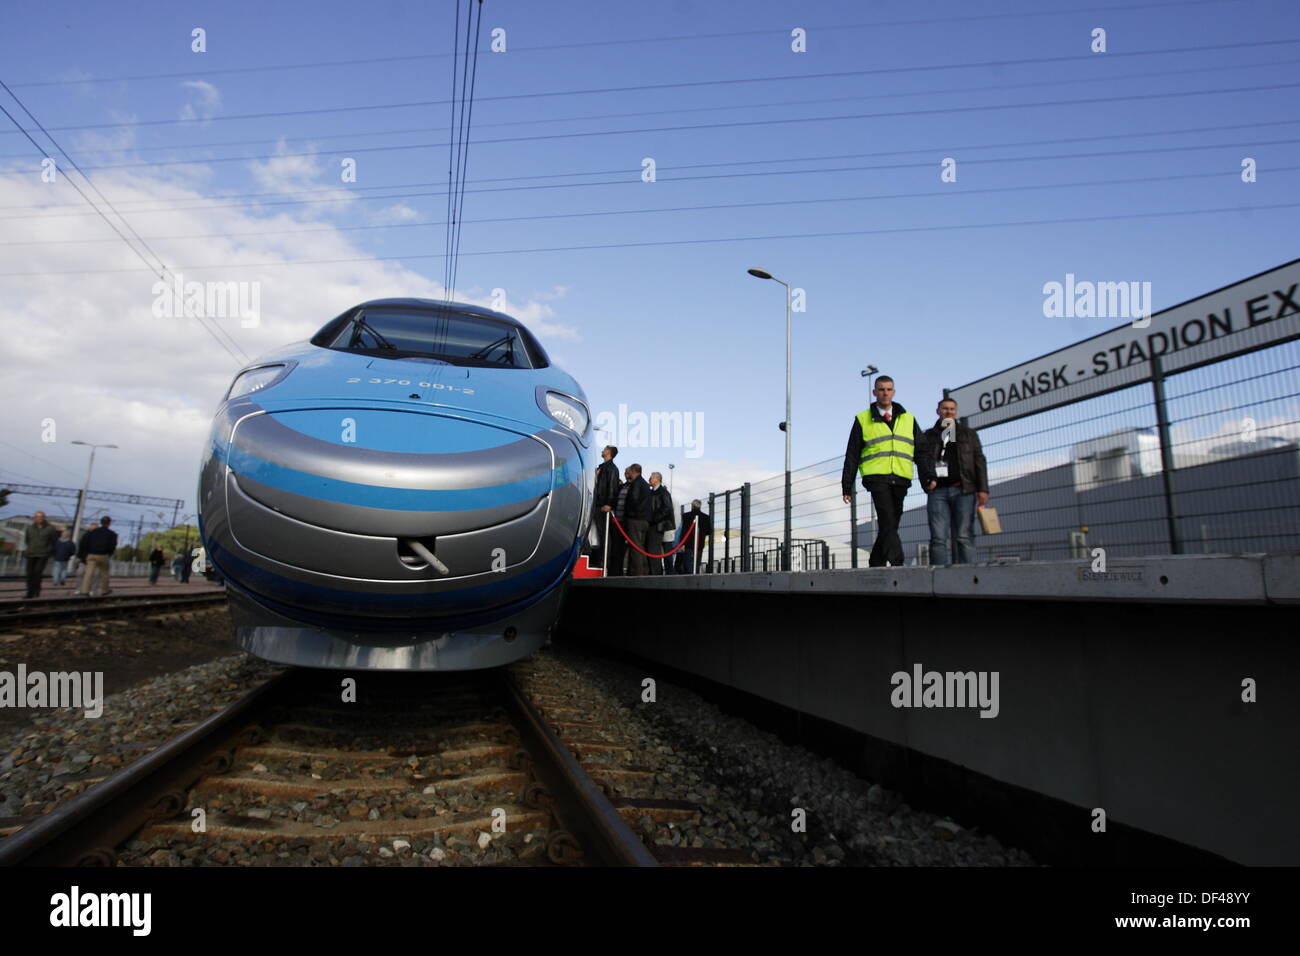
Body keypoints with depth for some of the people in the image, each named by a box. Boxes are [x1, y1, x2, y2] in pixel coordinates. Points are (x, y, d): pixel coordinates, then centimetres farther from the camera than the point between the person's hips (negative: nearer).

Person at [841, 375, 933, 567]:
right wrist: (847, 486, 6)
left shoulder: (908, 419, 18)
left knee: (889, 525, 5)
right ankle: (897, 564, -24)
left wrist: (928, 476, -1)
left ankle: (875, 565, 15)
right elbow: (852, 455, 9)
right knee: (887, 523, -17)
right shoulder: (863, 420, 10)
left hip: (900, 479, 3)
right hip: (877, 477, -3)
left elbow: (921, 451, 14)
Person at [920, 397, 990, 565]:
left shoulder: (968, 434, 17)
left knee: (964, 536, -6)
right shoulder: (929, 436, 19)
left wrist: (983, 489, -1)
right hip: (937, 491, 1)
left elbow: (979, 462, 10)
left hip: (963, 490, 0)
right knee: (939, 538, -7)